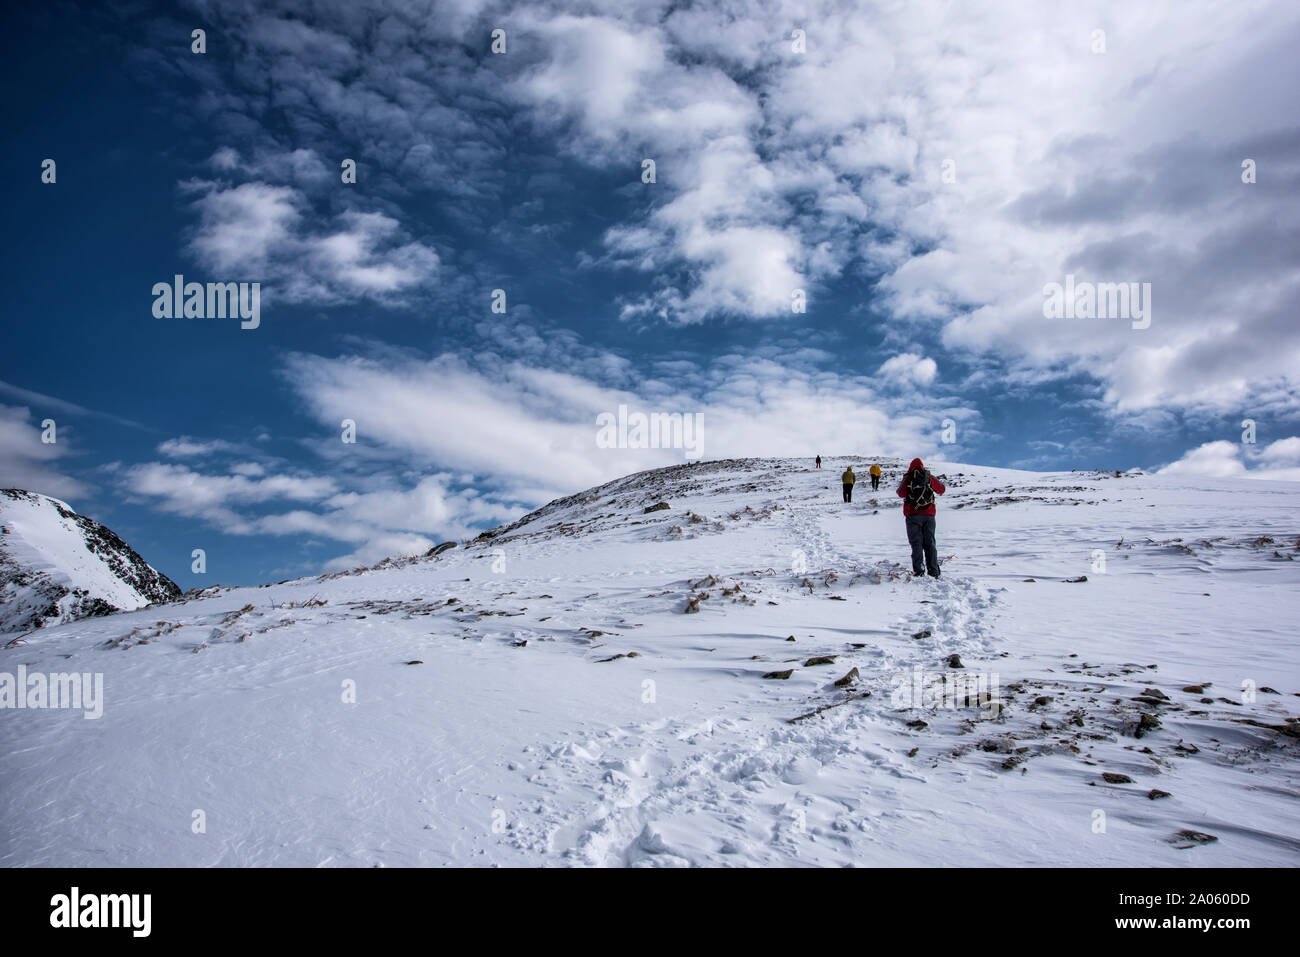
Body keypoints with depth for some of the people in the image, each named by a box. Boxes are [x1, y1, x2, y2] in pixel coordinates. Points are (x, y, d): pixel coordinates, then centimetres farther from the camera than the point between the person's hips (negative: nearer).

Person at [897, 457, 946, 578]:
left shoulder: (908, 478, -1)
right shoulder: (930, 477, 7)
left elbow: (901, 494, -7)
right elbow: (941, 490, 17)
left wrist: (901, 485, 14)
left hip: (913, 514, -2)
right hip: (929, 514, 2)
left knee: (916, 543, -1)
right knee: (930, 543, 6)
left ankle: (918, 570, -12)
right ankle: (934, 571, 0)